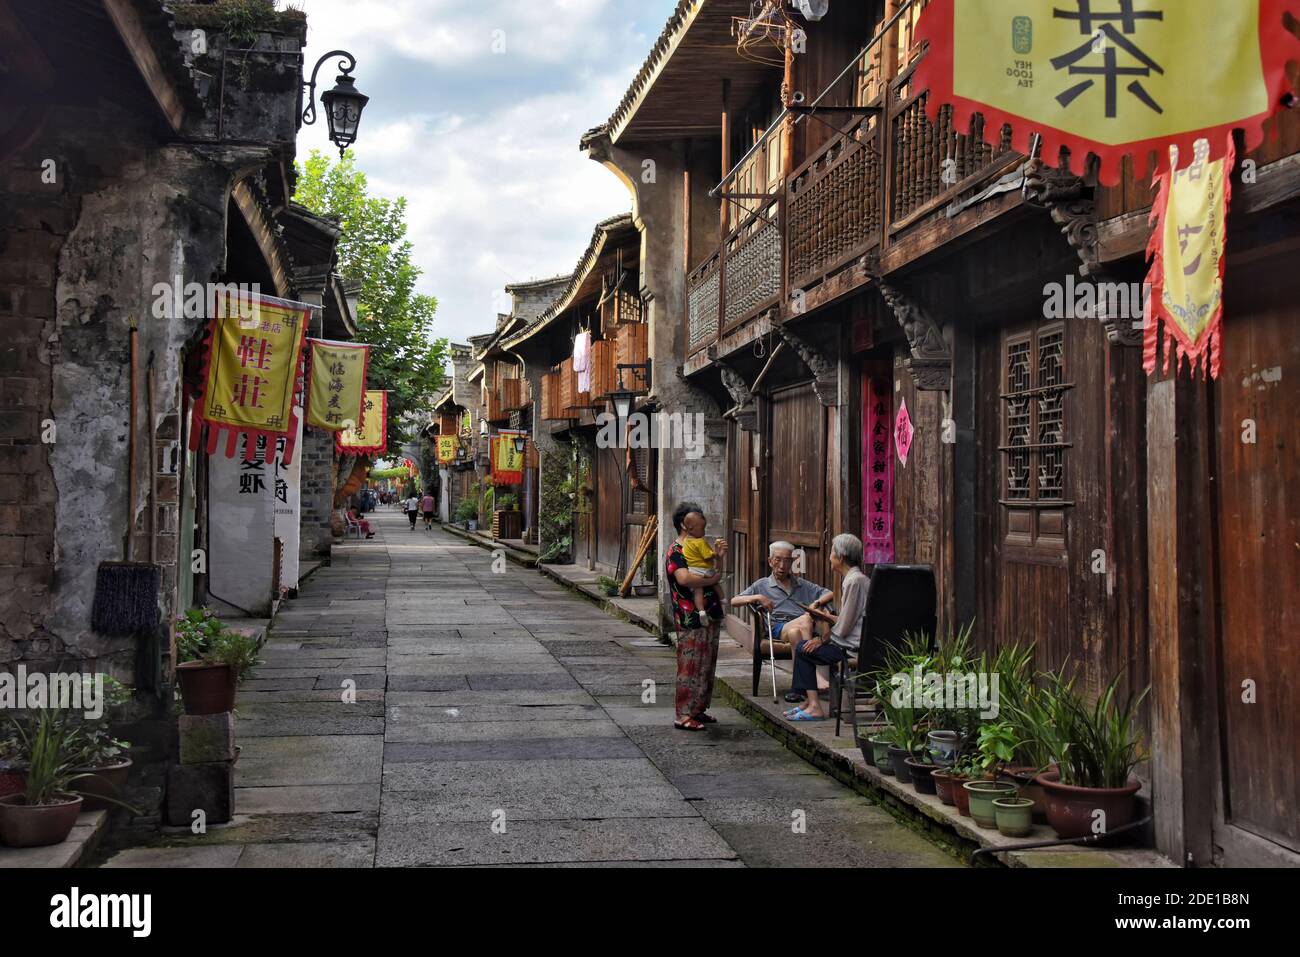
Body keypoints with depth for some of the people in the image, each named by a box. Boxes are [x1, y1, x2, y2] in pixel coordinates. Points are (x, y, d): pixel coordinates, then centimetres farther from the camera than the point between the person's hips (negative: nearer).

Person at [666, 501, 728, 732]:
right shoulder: (676, 551, -13)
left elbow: (716, 572, 24)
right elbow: (684, 578, -30)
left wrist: (719, 556, 5)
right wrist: (713, 579, -17)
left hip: (709, 615, 9)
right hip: (691, 618, -9)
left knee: (707, 665, 14)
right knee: (690, 667, -6)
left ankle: (699, 710, 24)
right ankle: (683, 716, 0)